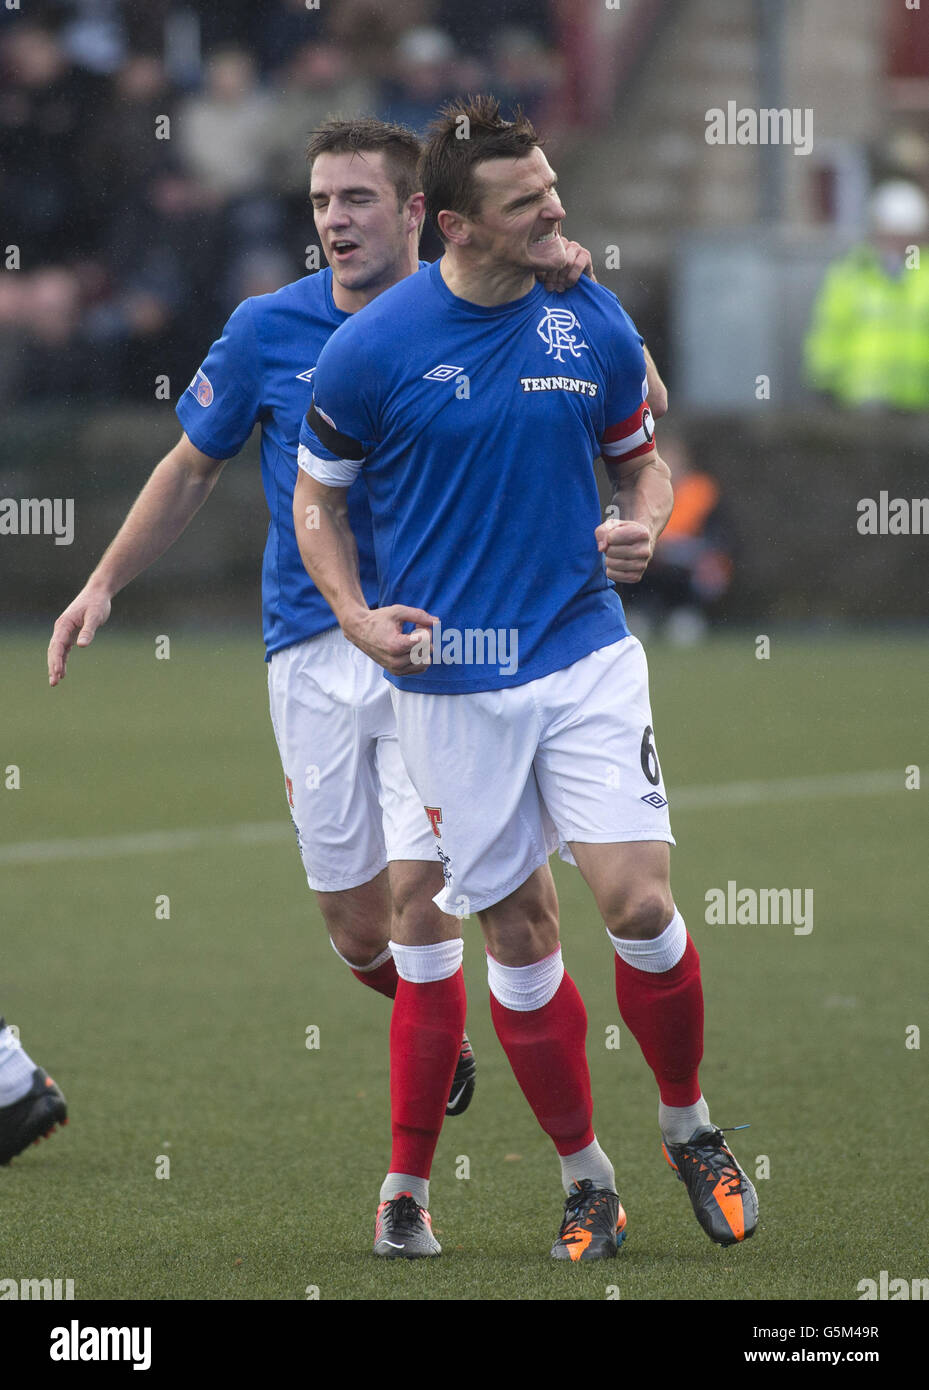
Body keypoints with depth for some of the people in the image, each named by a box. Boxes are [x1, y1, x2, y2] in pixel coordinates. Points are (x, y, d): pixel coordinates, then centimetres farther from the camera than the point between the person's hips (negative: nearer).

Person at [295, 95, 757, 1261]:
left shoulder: (594, 323, -1)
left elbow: (640, 458, 13)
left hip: (585, 656, 1)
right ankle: (584, 1178, 19)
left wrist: (643, 525, -9)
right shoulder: (370, 347, -9)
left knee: (639, 902, -11)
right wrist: (356, 617, -10)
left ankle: (688, 1125, 13)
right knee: (517, 935, 4)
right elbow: (316, 495, 5)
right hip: (451, 681, -1)